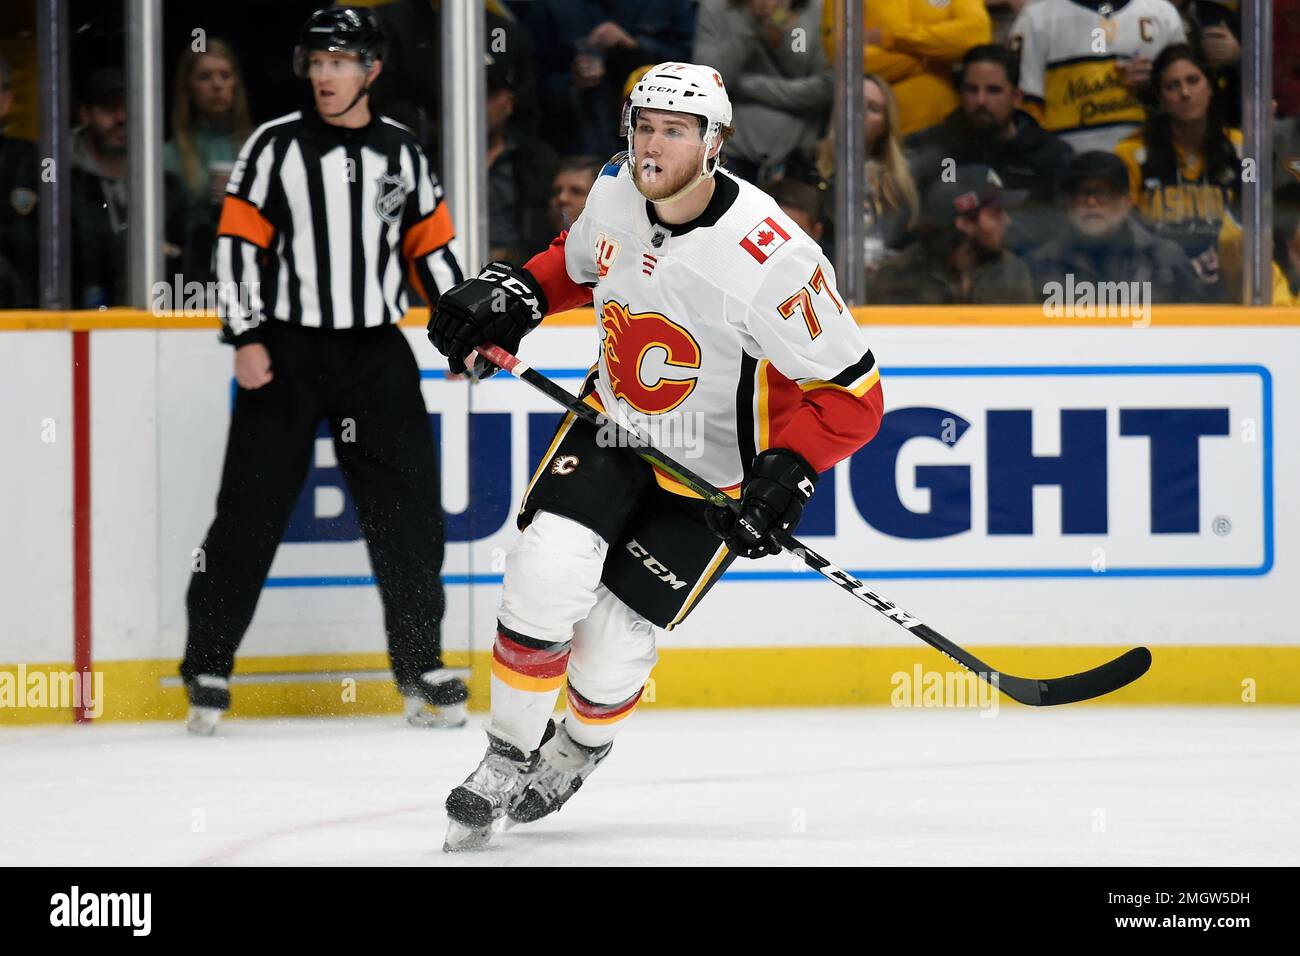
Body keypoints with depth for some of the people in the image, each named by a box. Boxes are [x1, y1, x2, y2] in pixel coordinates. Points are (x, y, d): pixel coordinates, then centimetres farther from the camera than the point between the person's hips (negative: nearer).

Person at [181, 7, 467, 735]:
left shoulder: (402, 153, 7)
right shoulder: (275, 147, -2)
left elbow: (431, 248, 13)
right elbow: (239, 242, -4)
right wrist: (247, 338, -12)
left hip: (376, 352, 2)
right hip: (287, 351, -2)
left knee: (407, 508, -1)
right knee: (251, 512, -2)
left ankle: (421, 664, 10)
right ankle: (209, 668, 5)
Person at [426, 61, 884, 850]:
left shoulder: (769, 258, -30)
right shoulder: (616, 193, -11)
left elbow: (851, 392, -23)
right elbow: (578, 261, 14)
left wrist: (787, 474, -34)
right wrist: (513, 296, -5)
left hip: (715, 472, -4)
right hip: (614, 425, 4)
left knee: (613, 638, -3)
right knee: (547, 570, -18)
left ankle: (579, 751, 32)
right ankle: (511, 755, 1)